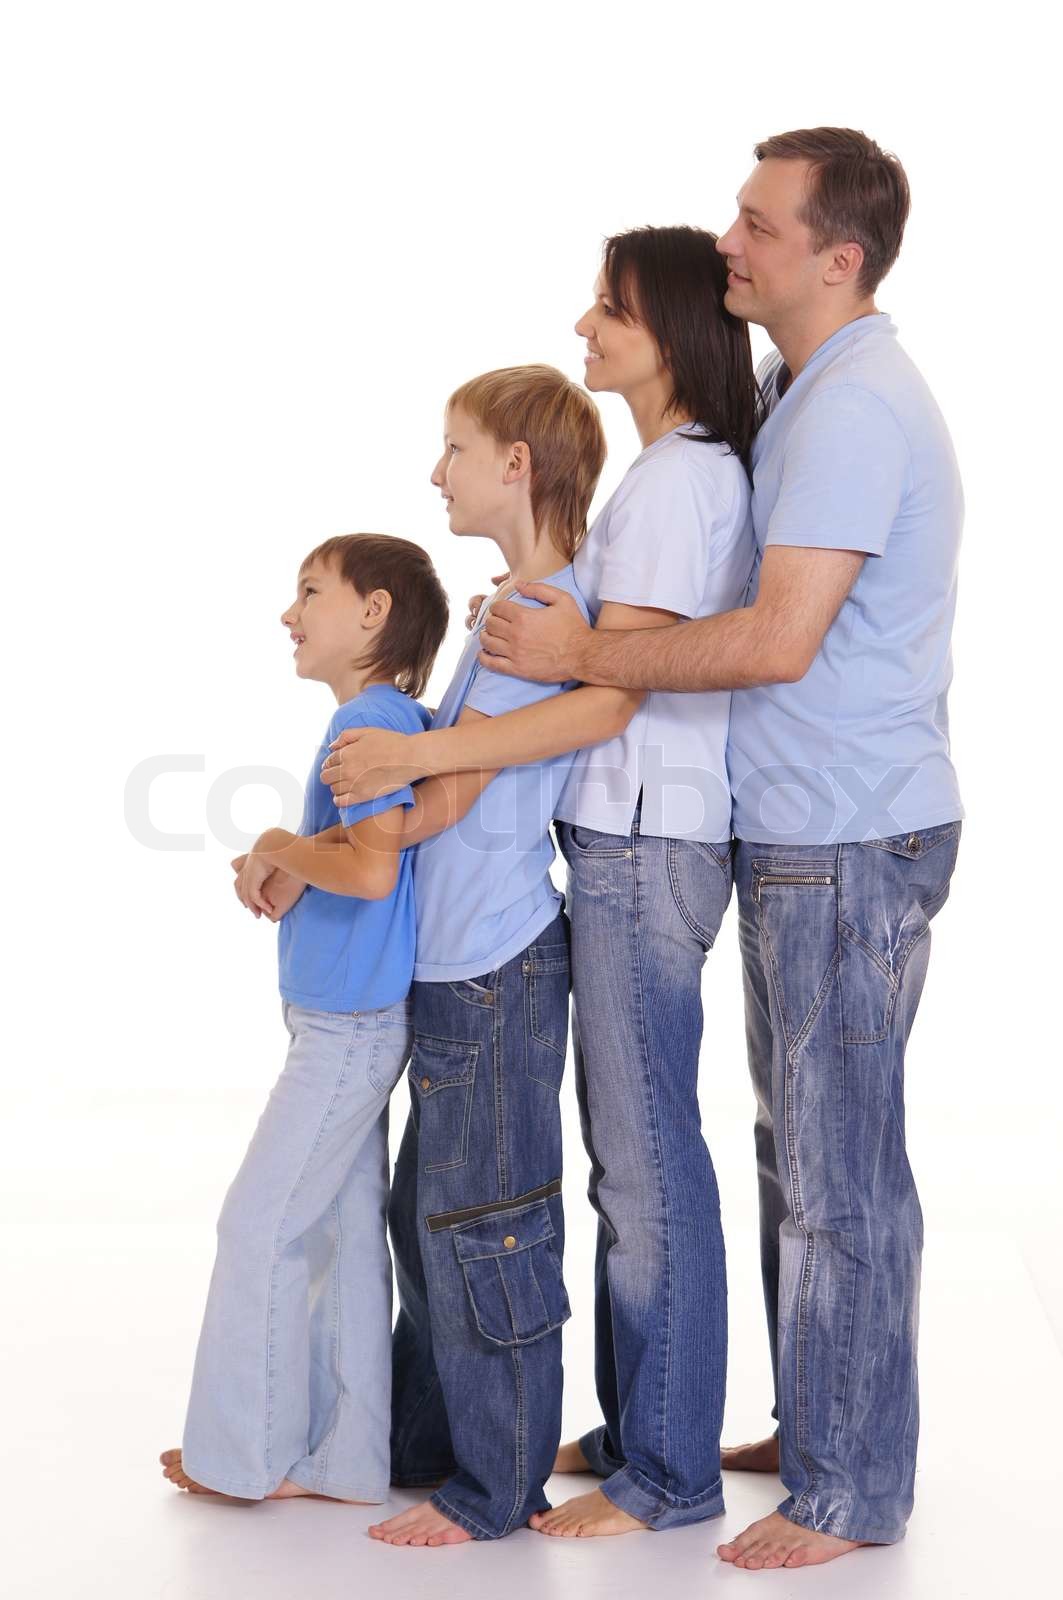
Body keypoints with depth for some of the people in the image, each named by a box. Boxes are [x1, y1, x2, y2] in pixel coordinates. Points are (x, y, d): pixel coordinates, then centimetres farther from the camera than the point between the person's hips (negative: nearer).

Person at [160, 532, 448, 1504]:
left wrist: (281, 849, -12)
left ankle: (245, 1456, 13)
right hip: (350, 1021, 9)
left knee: (262, 1227, 0)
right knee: (344, 1233, 13)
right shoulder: (381, 719, 12)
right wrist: (282, 871, -2)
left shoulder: (373, 720, -17)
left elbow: (373, 866, -28)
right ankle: (343, 1458, 22)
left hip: (347, 1025, -9)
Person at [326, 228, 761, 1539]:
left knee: (647, 1159, -2)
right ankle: (635, 1426, 26)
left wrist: (414, 752, -19)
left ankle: (669, 1475, 9)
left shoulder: (675, 481, -14)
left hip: (644, 848, -10)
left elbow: (605, 703, -20)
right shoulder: (699, 470, 16)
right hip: (633, 842, 10)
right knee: (628, 1148, 15)